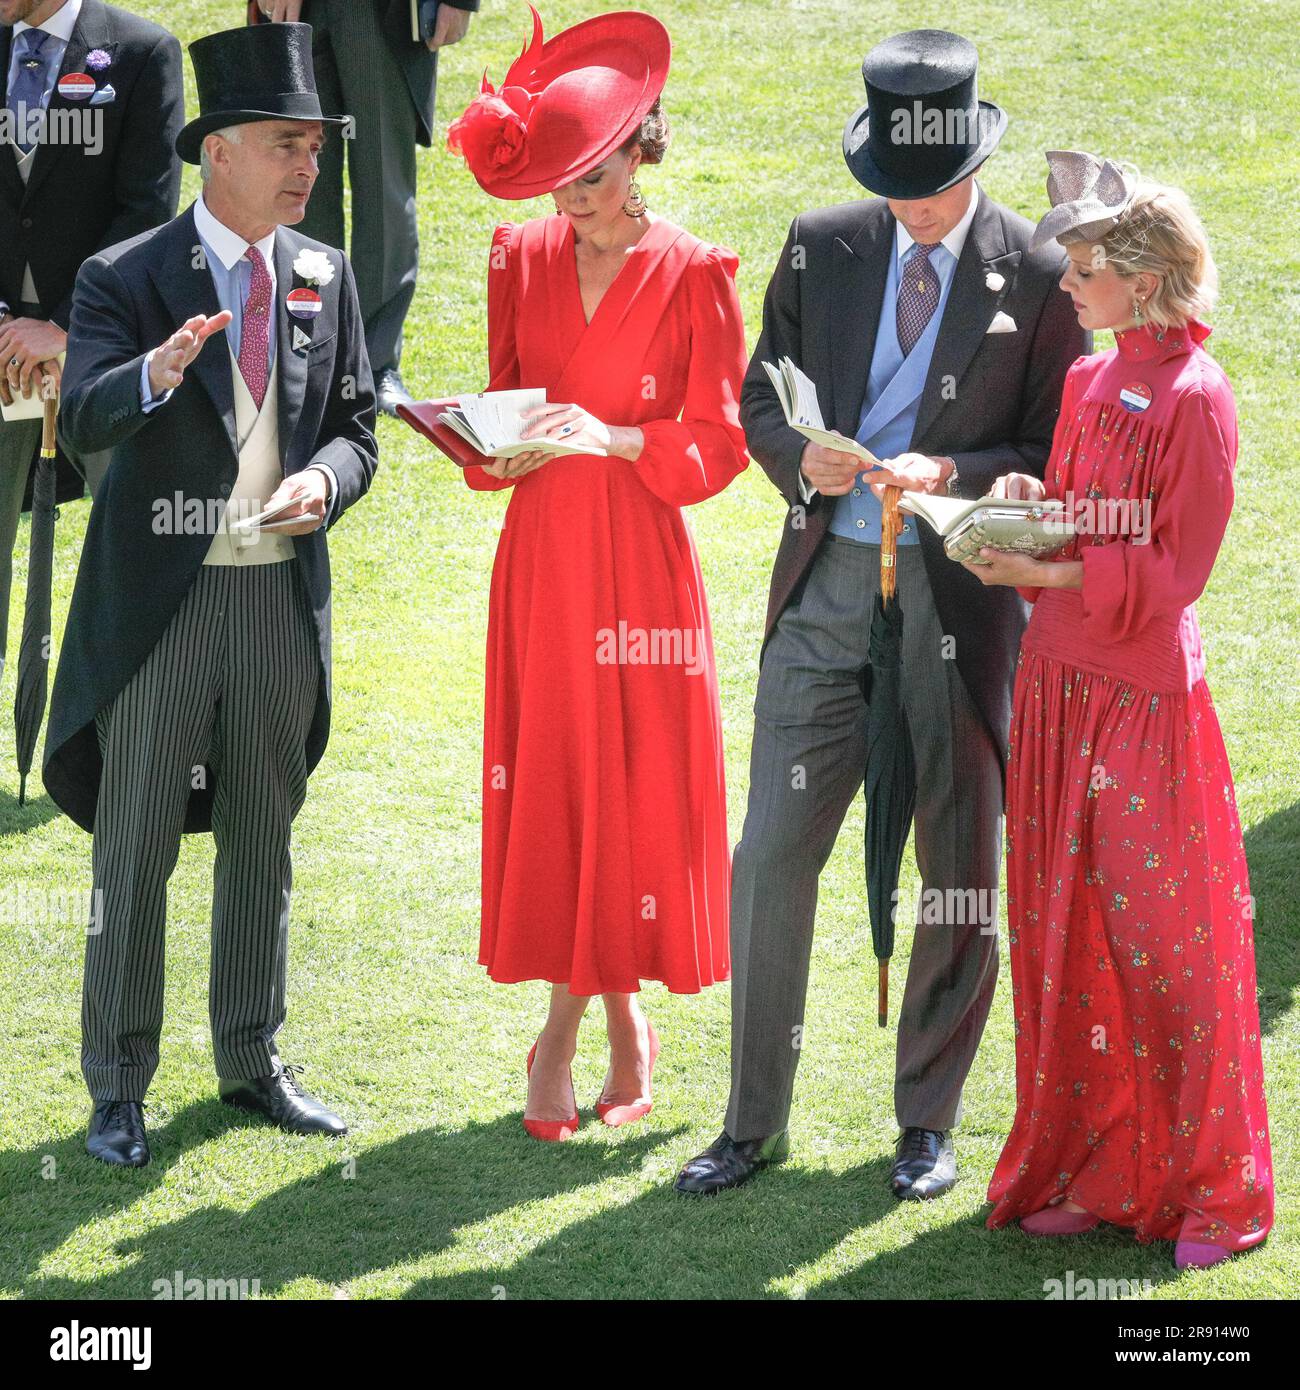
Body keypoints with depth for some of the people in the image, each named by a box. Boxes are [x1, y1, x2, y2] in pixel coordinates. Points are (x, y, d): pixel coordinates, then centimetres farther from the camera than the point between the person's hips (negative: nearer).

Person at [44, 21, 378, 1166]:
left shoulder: (325, 277, 8)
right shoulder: (126, 279, -7)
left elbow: (355, 425, 11)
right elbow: (84, 417, -21)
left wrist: (323, 481, -12)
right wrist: (160, 370, -42)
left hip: (282, 599, 4)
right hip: (159, 600, -4)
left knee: (264, 844, 14)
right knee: (134, 851, 1)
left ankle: (252, 1061, 27)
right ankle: (118, 1088, 10)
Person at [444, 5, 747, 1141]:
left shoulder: (692, 274, -6)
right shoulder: (523, 258, 7)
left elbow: (720, 441, -7)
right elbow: (504, 405, 13)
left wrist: (614, 438, -22)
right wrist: (495, 447, -9)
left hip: (640, 557, -4)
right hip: (540, 548, 4)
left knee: (637, 780, 0)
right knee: (549, 778, 4)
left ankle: (572, 1026, 11)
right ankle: (618, 1024, 14)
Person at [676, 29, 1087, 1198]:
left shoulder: (1038, 279, -6)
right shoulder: (821, 248, 4)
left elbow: (1057, 460, -3)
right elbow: (760, 399, 11)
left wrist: (951, 474, -20)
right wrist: (802, 455, -10)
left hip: (963, 598, -2)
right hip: (827, 587, 2)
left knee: (961, 877, 8)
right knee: (772, 860, 3)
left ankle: (928, 1124, 24)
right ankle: (754, 1123, 16)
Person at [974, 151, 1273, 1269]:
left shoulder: (1195, 397, -11)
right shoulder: (1087, 383, 12)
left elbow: (1173, 572, -13)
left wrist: (1053, 572, -19)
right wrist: (1028, 504, -2)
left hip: (1147, 694, -7)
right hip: (1058, 684, 7)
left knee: (1164, 944, -2)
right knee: (1067, 936, 9)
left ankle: (1210, 1188, 10)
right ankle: (1095, 1171, 19)